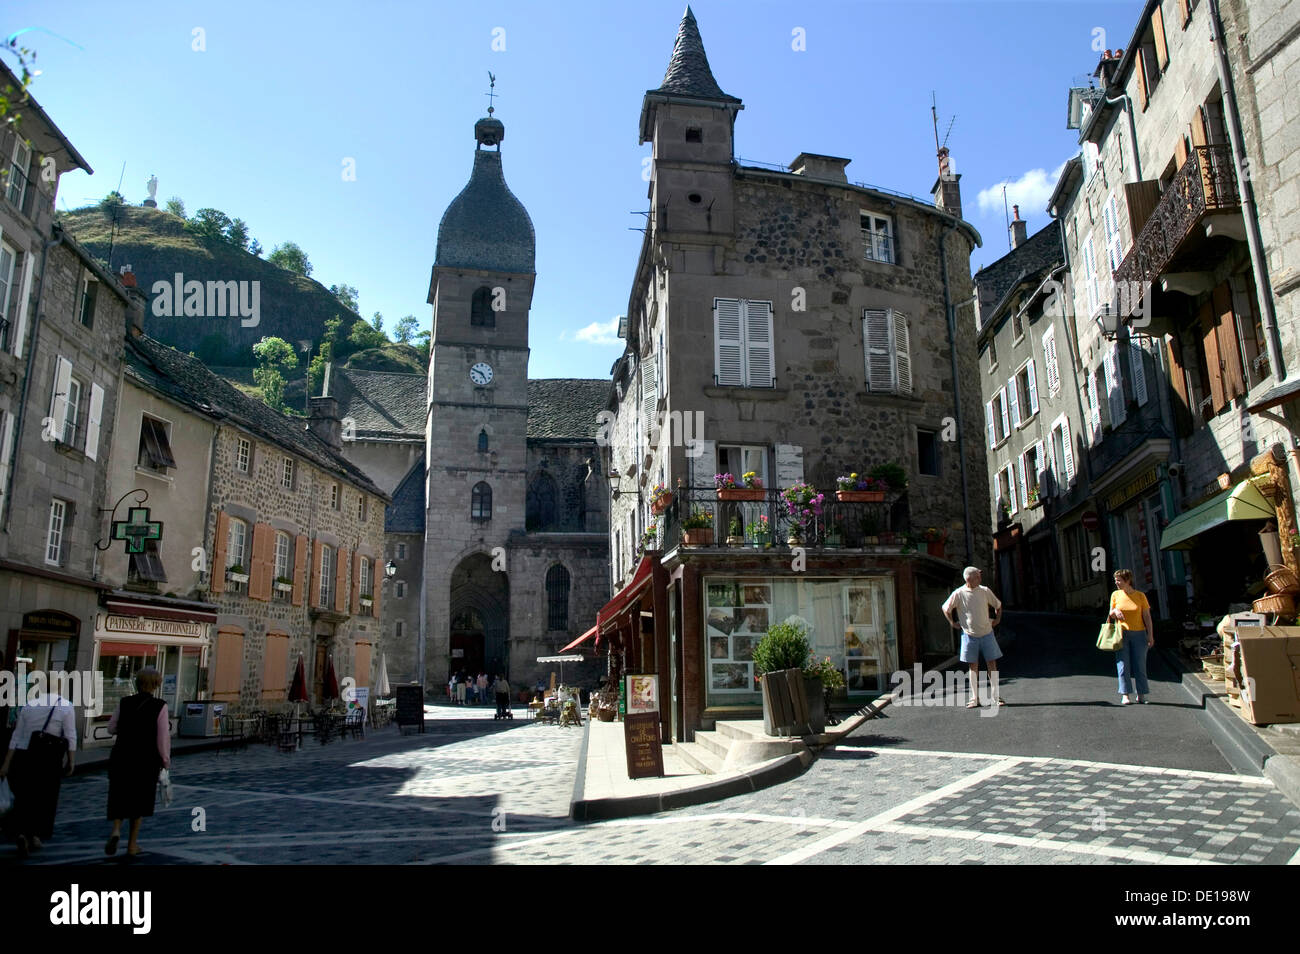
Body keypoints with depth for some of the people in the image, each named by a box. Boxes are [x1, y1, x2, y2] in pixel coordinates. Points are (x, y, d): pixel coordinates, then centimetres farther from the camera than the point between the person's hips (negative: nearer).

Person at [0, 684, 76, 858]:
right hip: (48, 759, -2)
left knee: (24, 798, 13)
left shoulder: (28, 706, 6)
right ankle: (35, 836, 18)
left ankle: (21, 833, -5)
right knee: (44, 798, 15)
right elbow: (70, 736, -7)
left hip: (23, 757, 2)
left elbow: (17, 736, 6)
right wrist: (70, 761, -1)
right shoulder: (66, 707, -4)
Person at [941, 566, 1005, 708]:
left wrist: (997, 619, 9)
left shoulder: (985, 591, -1)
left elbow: (998, 605, 16)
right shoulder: (958, 594, -8)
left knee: (992, 664, 2)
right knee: (973, 666, 4)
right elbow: (946, 608, 5)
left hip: (987, 634, 2)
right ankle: (974, 698, 11)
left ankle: (995, 696, 11)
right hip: (969, 635, -2)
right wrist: (953, 623, 3)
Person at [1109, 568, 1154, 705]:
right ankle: (1125, 695, -3)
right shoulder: (1115, 595, 4)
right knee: (1123, 665, -4)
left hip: (1138, 633, -1)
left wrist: (1150, 635, -4)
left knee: (1139, 664, 2)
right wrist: (1114, 612, -11)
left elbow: (1147, 616, 1)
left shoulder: (1140, 595, -1)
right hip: (1121, 633, 1)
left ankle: (1141, 694, 14)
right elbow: (1111, 615, 13)